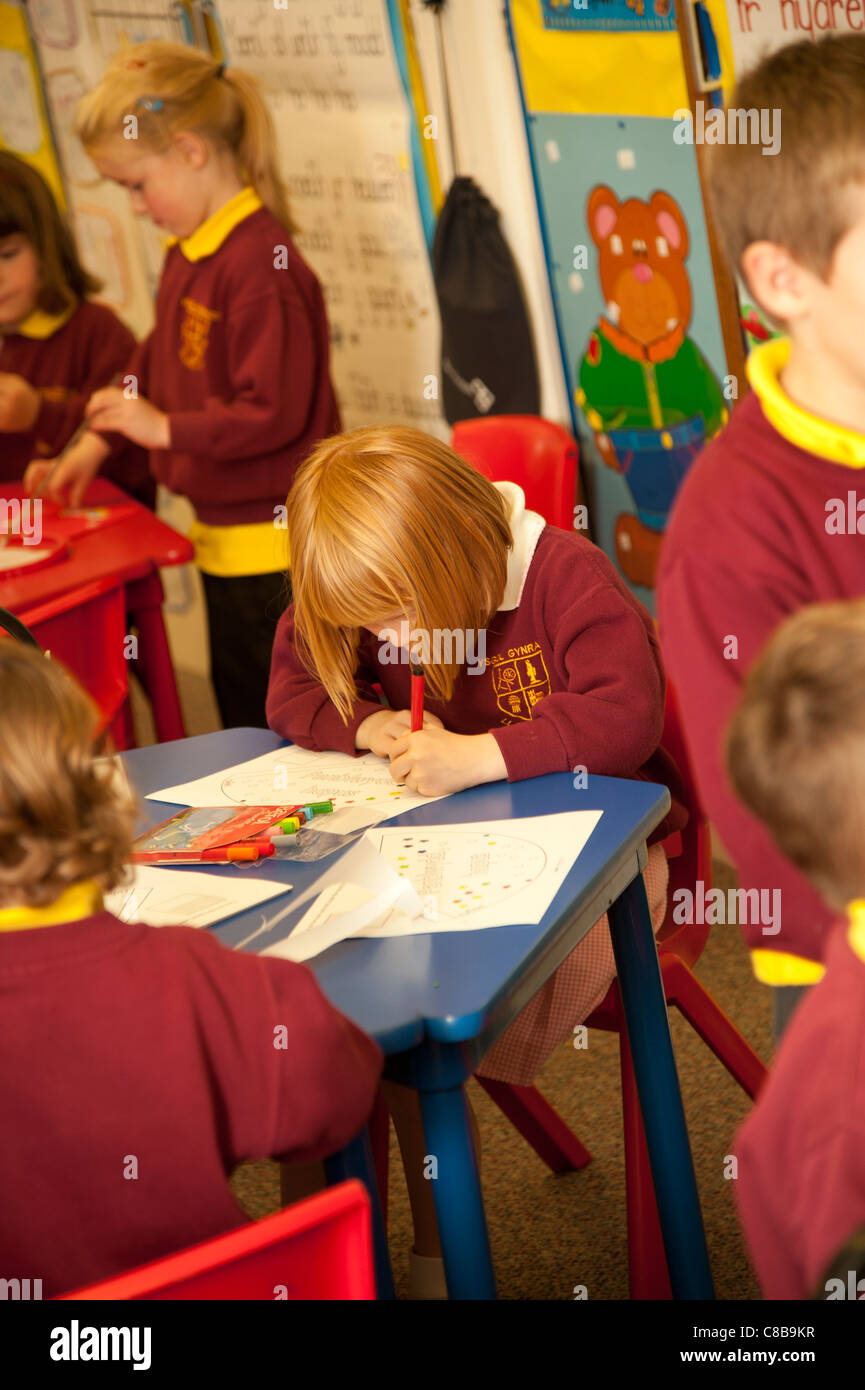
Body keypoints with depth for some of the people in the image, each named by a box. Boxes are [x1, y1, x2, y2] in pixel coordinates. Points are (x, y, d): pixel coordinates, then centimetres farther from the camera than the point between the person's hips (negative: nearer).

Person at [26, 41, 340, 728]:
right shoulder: (189, 253, 7)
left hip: (276, 549, -10)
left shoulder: (262, 262, -23)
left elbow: (275, 412, -26)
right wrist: (98, 440, 16)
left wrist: (165, 429, -17)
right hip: (223, 538, 10)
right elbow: (159, 362, 22)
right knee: (240, 718, 21)